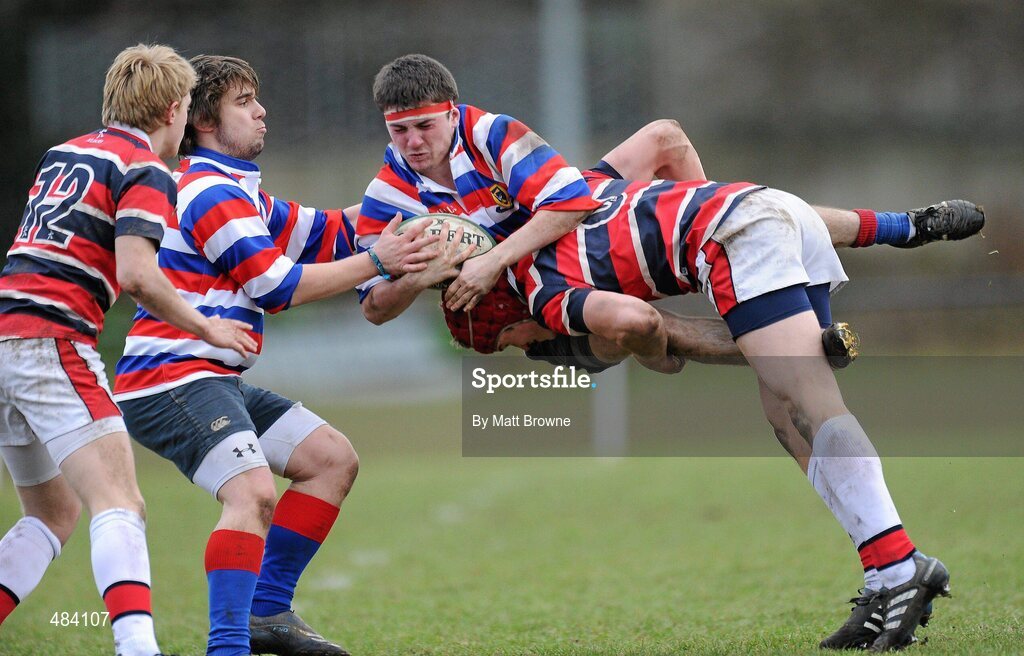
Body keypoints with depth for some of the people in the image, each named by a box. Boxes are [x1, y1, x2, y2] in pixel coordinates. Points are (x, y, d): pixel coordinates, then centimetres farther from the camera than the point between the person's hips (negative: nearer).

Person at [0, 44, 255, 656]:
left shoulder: (64, 154, 20)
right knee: (120, 506, -17)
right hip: (51, 343, -8)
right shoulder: (146, 172, -3)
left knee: (55, 513, 19)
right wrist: (206, 328, -3)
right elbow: (137, 275, -17)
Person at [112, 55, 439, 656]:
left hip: (215, 379, 11)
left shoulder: (241, 194, 21)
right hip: (170, 378, -11)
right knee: (253, 490, -30)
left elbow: (327, 232, 23)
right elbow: (278, 287, -15)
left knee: (334, 459, 12)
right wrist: (376, 261, -10)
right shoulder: (211, 194, -13)